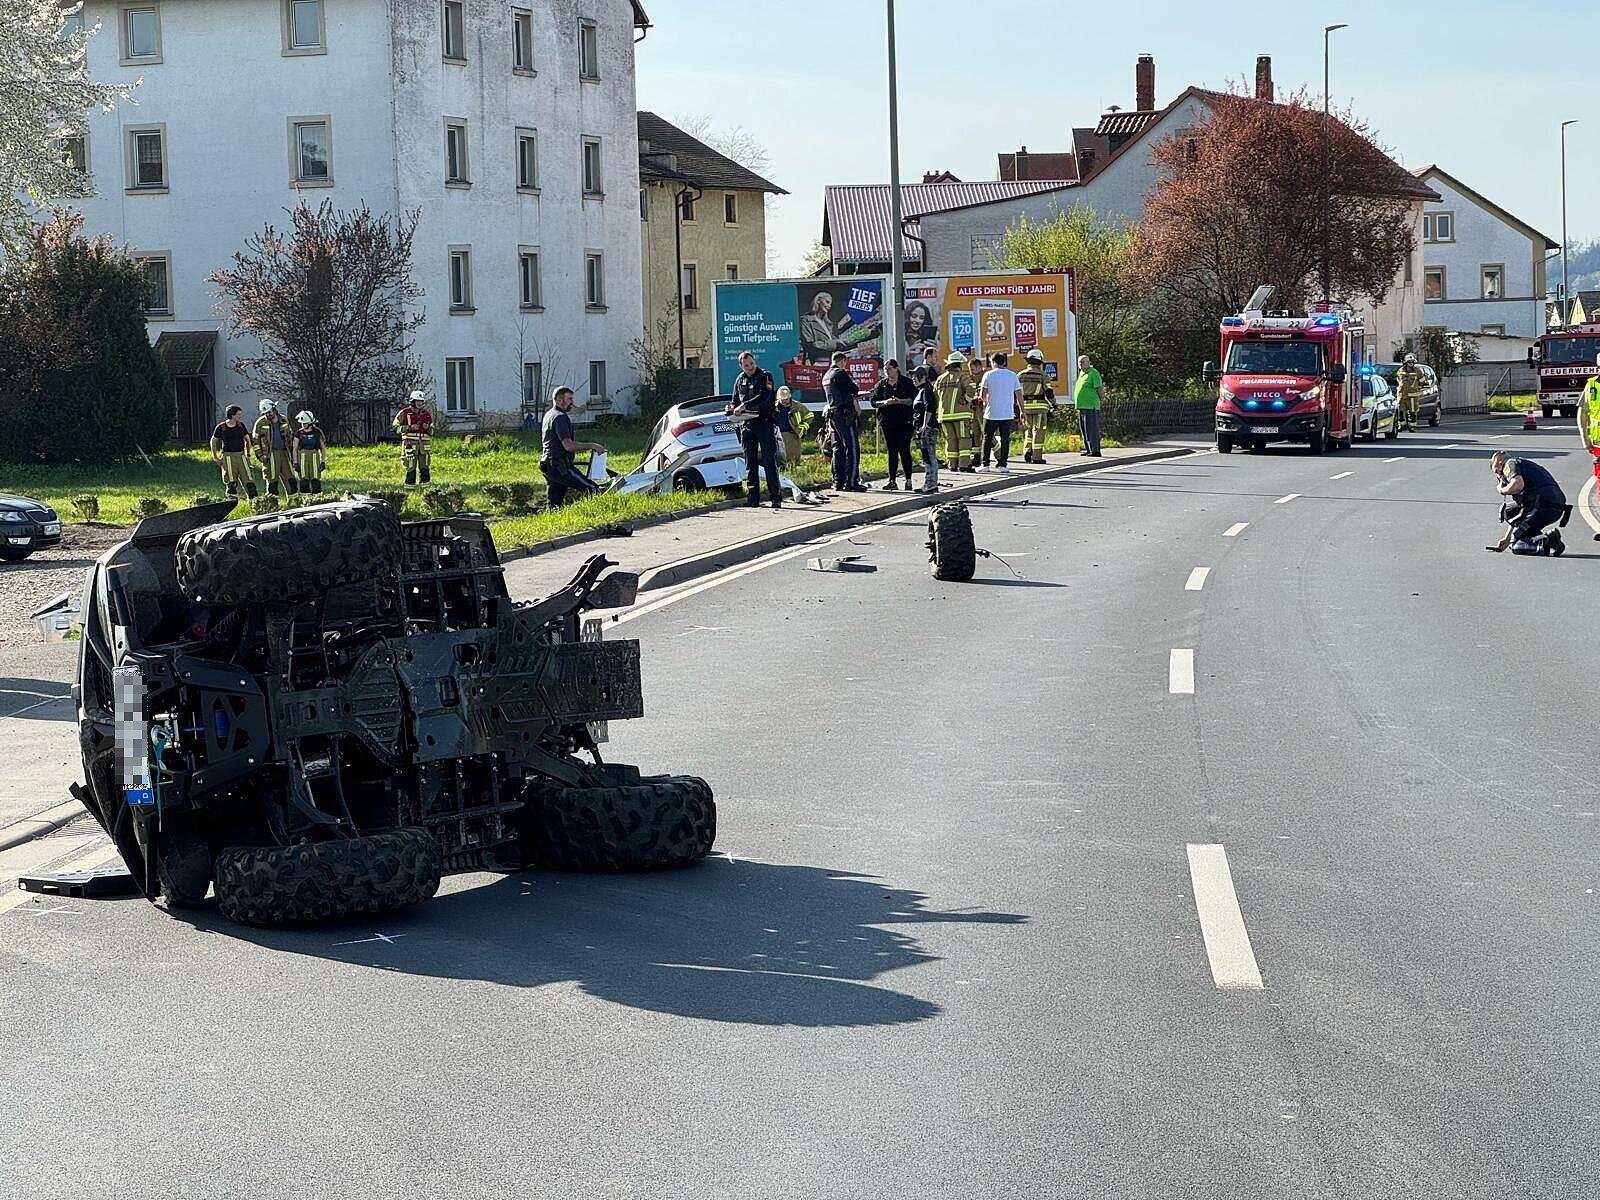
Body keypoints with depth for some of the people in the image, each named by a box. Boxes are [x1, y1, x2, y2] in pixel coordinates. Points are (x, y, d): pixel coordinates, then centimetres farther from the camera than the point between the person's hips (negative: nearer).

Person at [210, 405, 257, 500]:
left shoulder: (241, 425, 7)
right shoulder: (221, 427, -2)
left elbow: (247, 439, 18)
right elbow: (213, 441, 10)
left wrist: (248, 454, 10)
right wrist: (215, 457, 5)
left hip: (241, 455, 3)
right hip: (228, 456, -3)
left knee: (247, 478, -3)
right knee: (231, 482, -2)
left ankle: (253, 498, -1)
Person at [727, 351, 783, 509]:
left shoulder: (765, 377, -2)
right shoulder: (740, 380, 15)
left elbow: (764, 396, -18)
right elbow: (735, 401, 22)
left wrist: (745, 406, -26)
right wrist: (732, 409, -2)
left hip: (764, 422, -5)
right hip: (747, 424, 5)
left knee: (769, 462, -7)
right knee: (750, 463, 5)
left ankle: (775, 497, -6)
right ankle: (752, 498, 9)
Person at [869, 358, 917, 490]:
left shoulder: (907, 383, 1)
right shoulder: (881, 384, 12)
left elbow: (913, 399, -4)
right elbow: (874, 402, 8)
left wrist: (900, 401, -17)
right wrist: (884, 402, -11)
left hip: (904, 421, -4)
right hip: (887, 422, 4)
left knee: (904, 451, -5)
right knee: (892, 451, 6)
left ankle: (908, 481, -2)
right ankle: (892, 481, 8)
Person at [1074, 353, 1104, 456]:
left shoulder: (1093, 373, -8)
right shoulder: (1082, 373, 19)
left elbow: (1098, 388, -12)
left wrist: (1101, 397, -22)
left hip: (1091, 406, -10)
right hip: (1082, 406, 10)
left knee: (1092, 430, -9)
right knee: (1084, 430, 11)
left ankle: (1095, 450, -9)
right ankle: (1088, 449, 17)